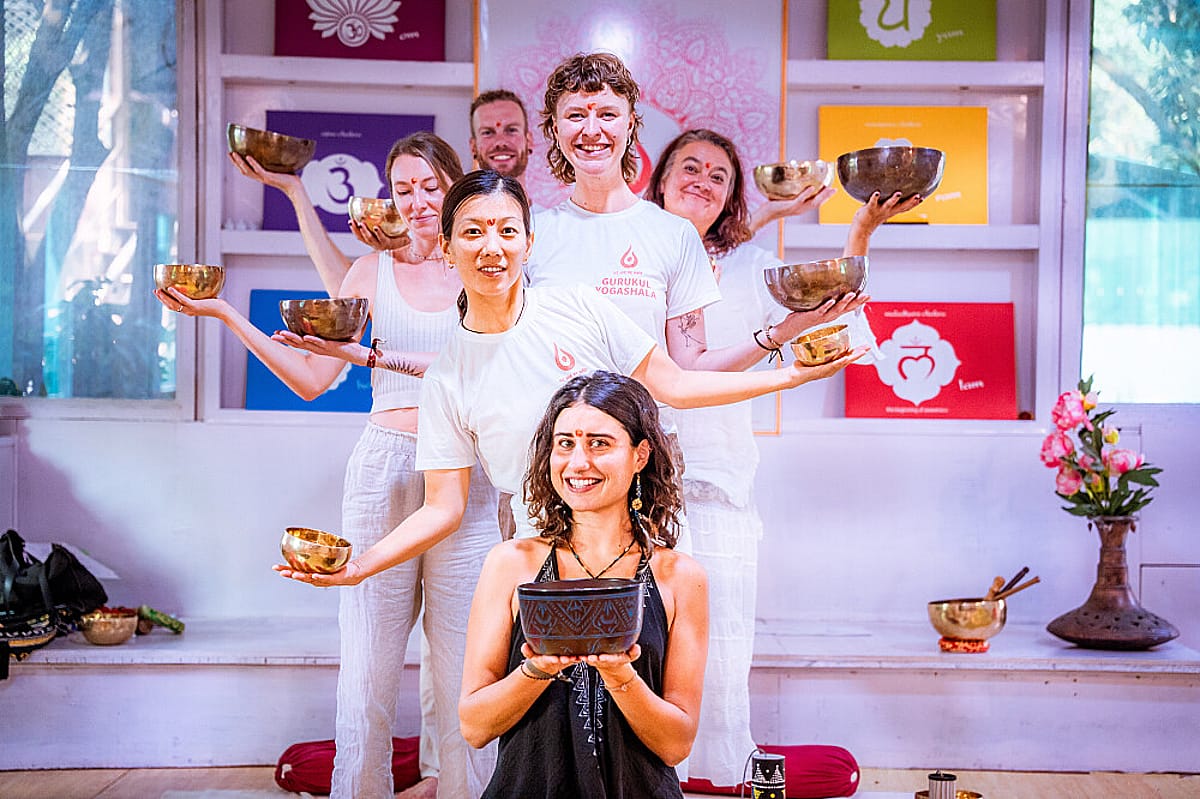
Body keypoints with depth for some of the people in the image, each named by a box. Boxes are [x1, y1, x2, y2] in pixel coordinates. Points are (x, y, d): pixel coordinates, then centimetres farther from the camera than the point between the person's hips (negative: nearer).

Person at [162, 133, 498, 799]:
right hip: (383, 467, 1)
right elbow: (312, 380, 10)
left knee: (464, 656, 1)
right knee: (370, 651, -1)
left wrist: (372, 354, -16)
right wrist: (226, 314, 4)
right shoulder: (373, 270, 12)